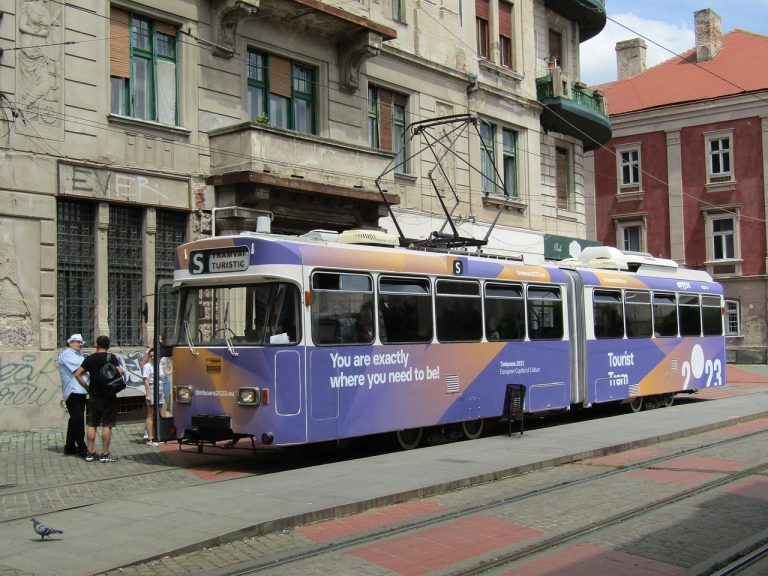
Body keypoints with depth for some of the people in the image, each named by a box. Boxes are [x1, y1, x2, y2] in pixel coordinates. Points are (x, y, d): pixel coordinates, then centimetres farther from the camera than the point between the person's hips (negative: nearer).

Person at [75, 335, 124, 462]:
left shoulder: (89, 359, 5)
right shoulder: (111, 358, -7)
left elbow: (78, 374, 5)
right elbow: (120, 372, -19)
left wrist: (87, 387, 10)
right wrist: (123, 371, 2)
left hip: (93, 396, 4)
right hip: (108, 396, -4)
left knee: (91, 425, 10)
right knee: (107, 426, 0)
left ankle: (90, 453, 12)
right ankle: (105, 454, 0)